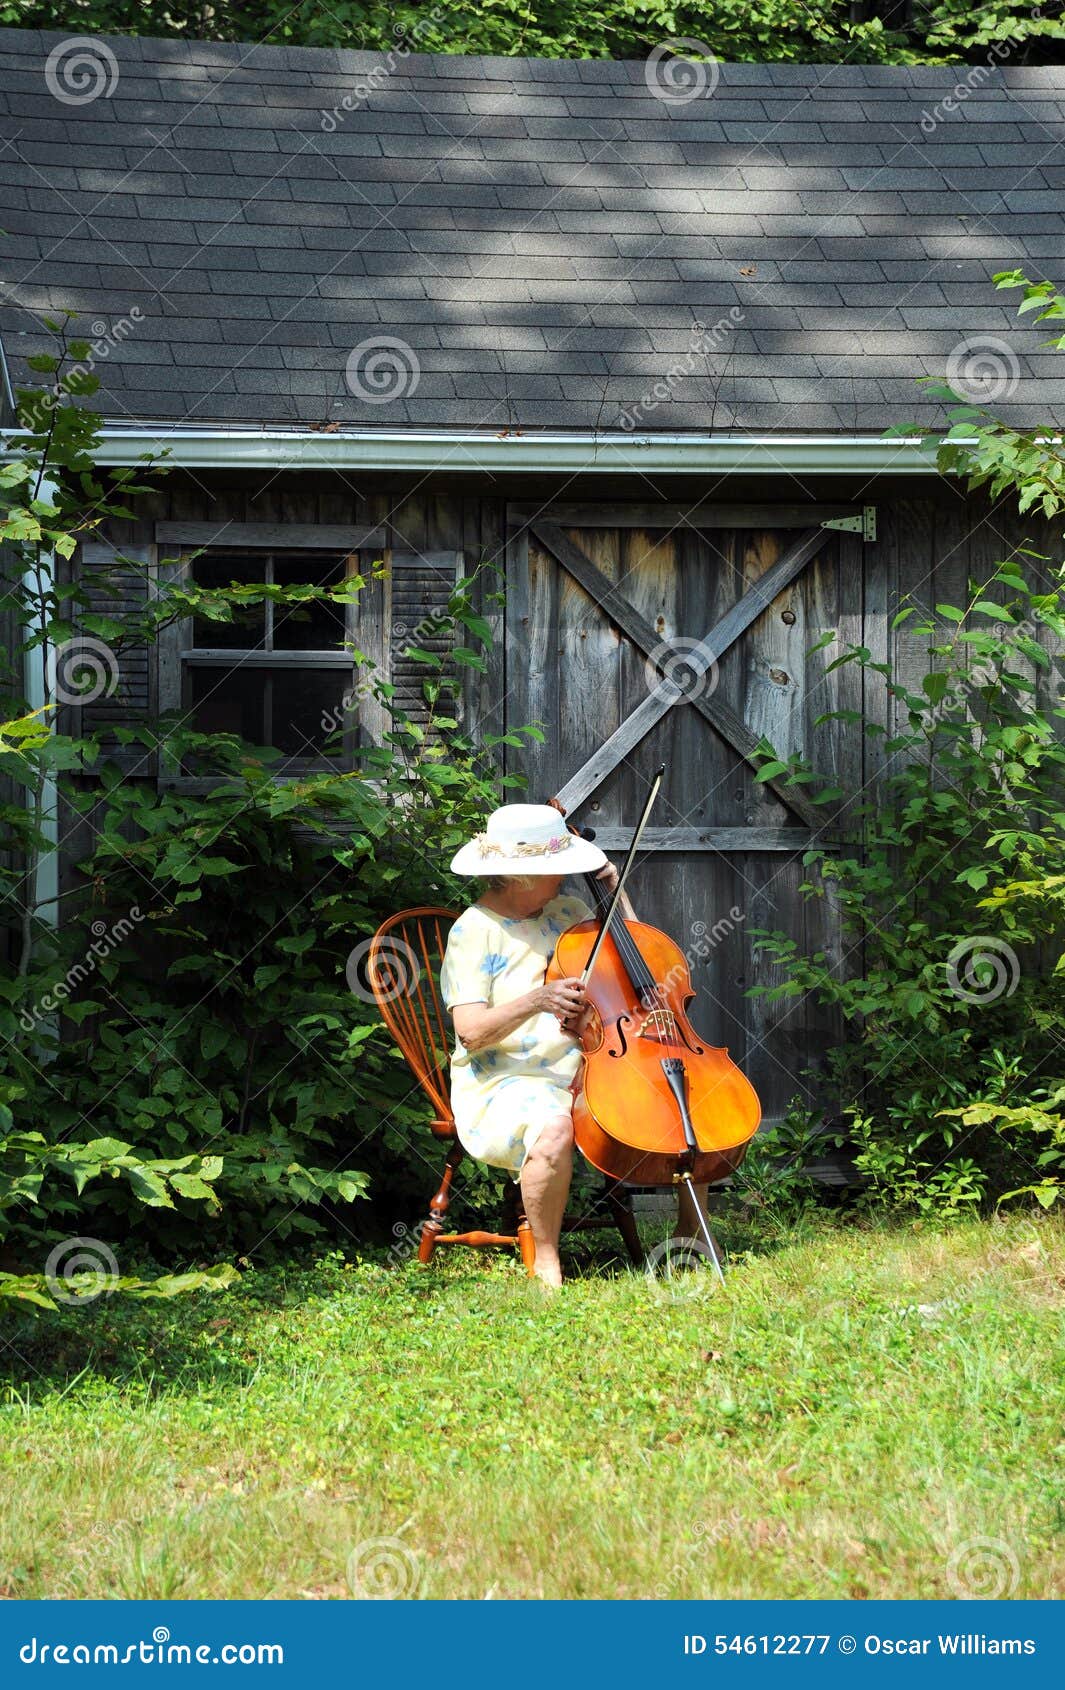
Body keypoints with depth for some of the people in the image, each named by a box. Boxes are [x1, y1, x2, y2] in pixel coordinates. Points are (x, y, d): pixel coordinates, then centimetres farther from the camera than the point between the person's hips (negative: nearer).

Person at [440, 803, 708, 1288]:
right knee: (553, 1127, -40)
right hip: (507, 1084, -6)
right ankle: (546, 1261, -25)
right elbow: (471, 1032, -15)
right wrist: (535, 1001, -30)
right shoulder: (475, 932, -6)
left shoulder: (568, 910, 13)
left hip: (589, 1074, 6)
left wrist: (616, 893, 11)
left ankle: (689, 1233, 1)